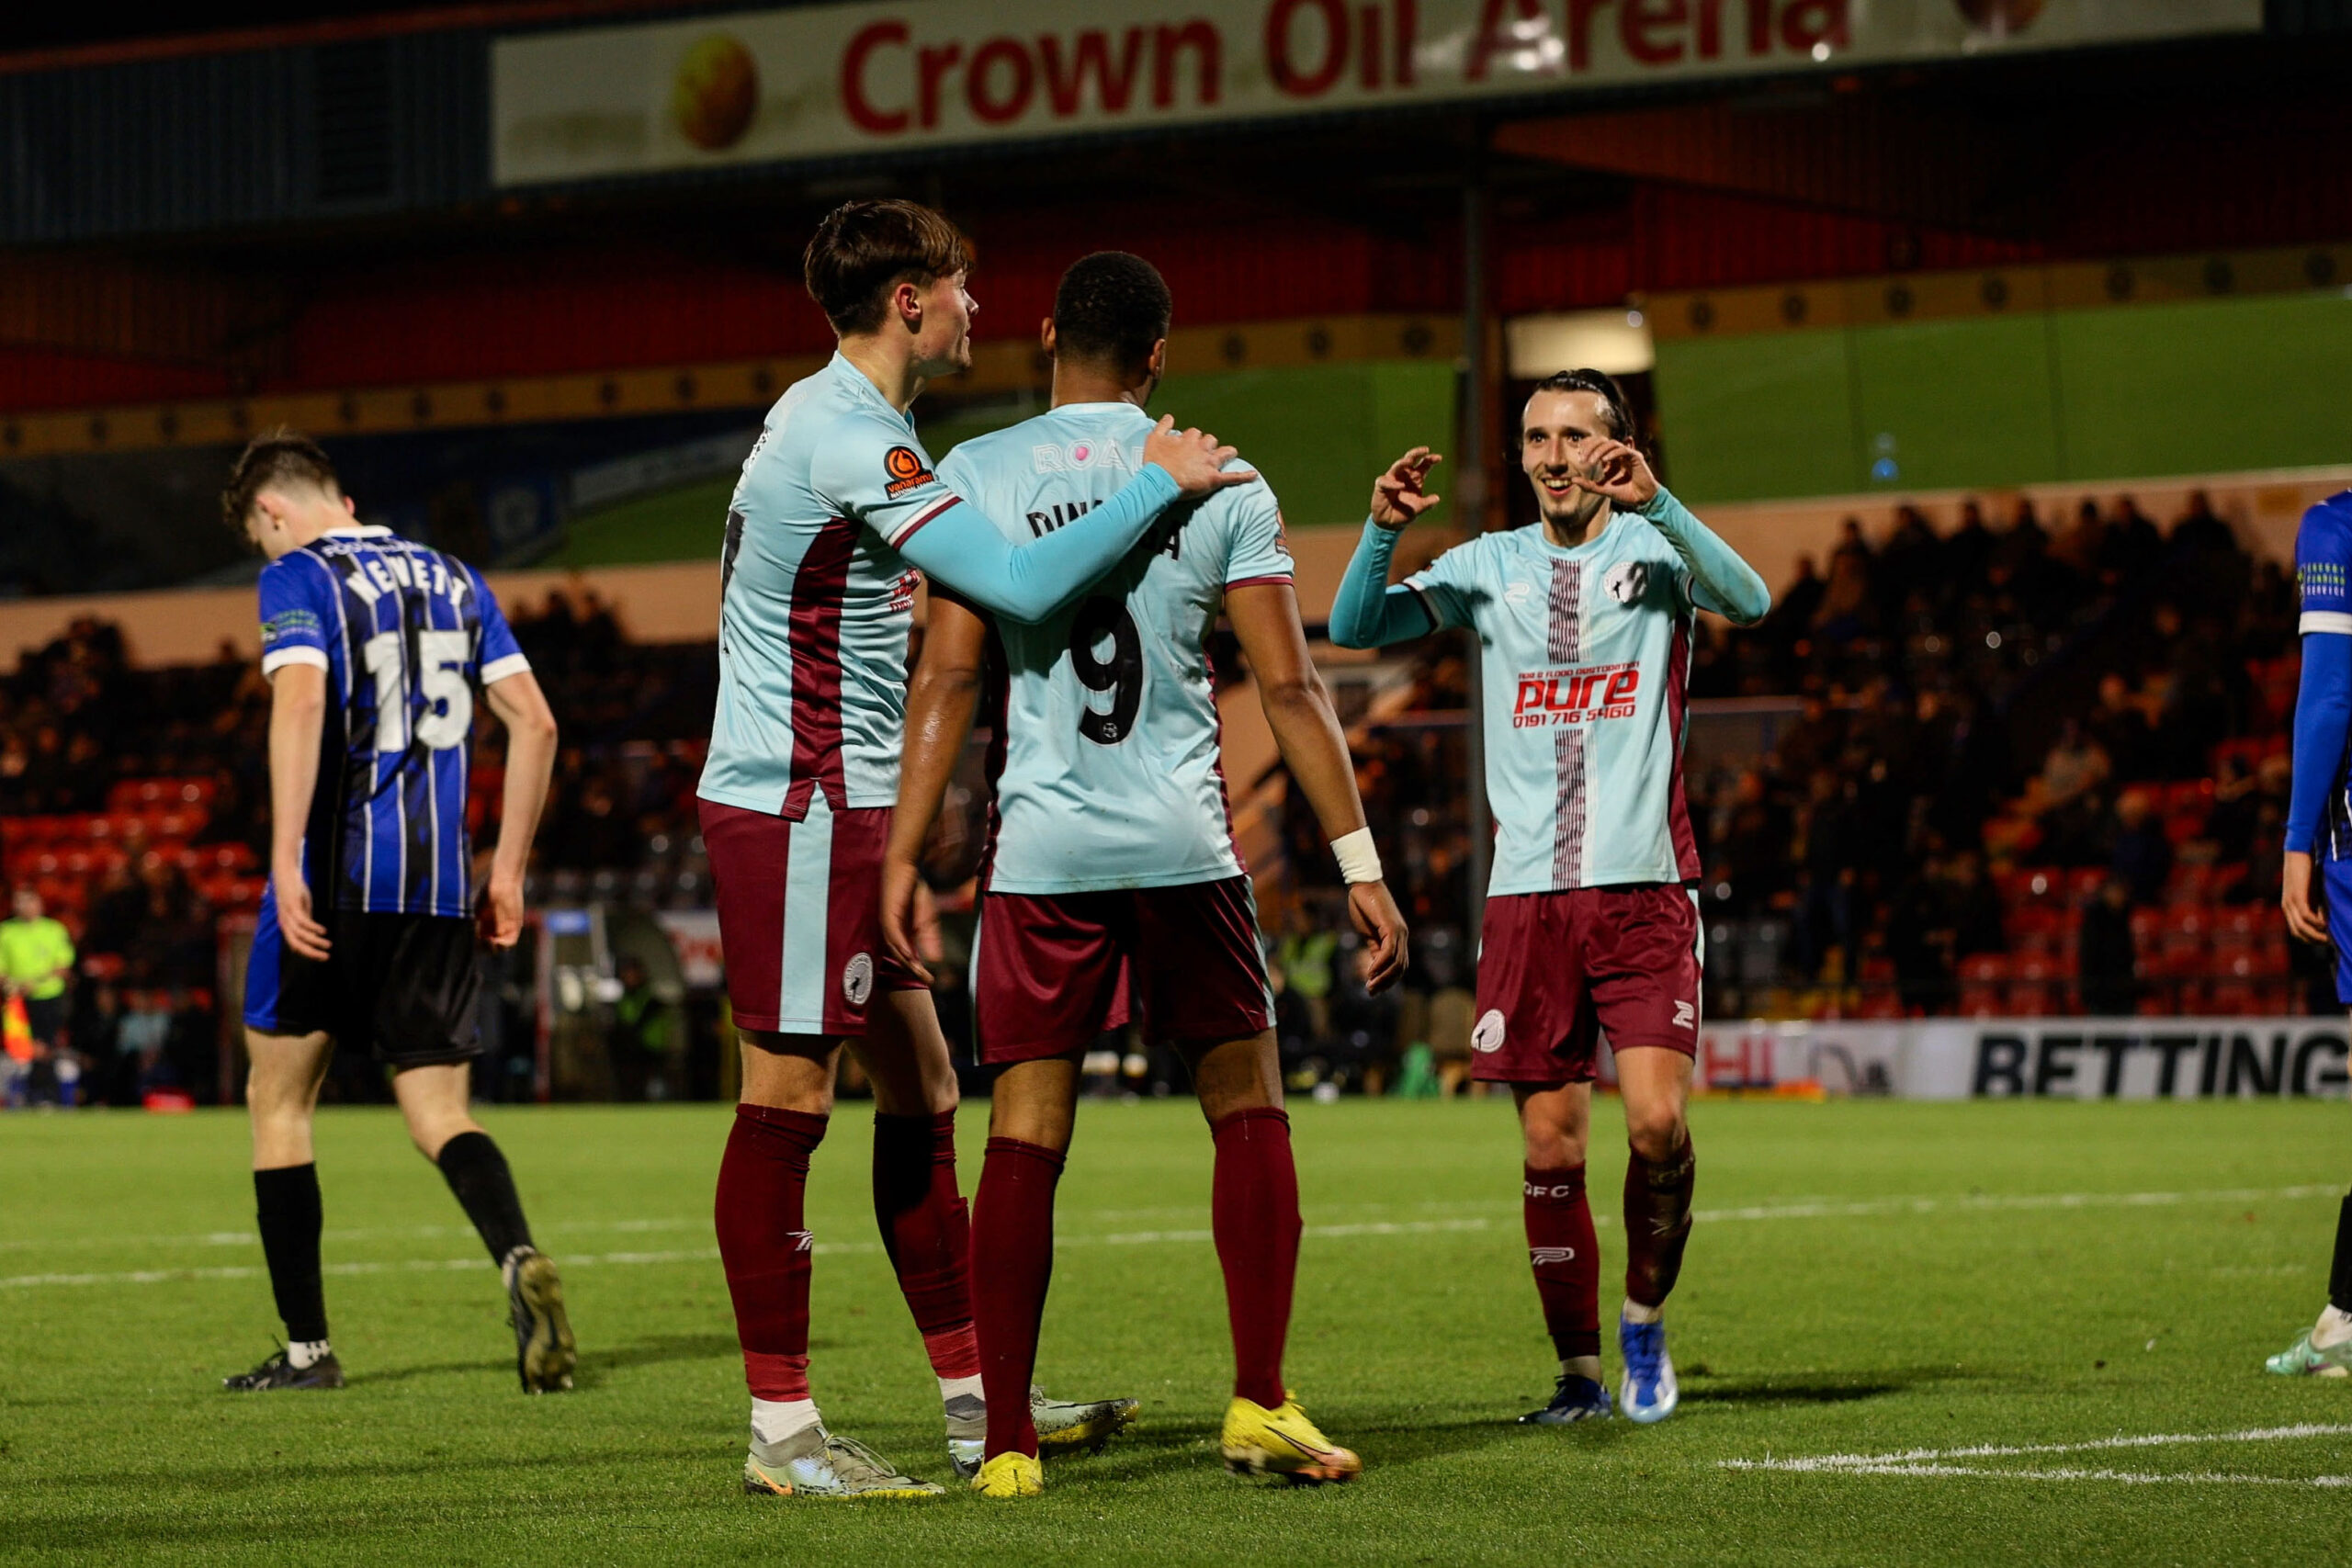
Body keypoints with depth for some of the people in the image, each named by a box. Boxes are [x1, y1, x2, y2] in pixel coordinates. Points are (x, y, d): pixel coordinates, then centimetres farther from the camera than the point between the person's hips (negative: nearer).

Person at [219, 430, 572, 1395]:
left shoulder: (298, 578, -2)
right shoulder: (452, 579, 16)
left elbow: (300, 702, -20)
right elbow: (534, 721, 12)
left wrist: (285, 862, -24)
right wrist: (508, 869, 15)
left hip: (334, 879, -5)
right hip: (439, 888, 5)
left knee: (279, 1099, 11)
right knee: (439, 1113, 5)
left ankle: (307, 1349, 10)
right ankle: (519, 1259, -26)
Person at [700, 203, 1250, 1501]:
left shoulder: (835, 422, 16)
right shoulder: (850, 439, -18)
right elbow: (1020, 585, -27)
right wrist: (1158, 484, -17)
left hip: (834, 809, 11)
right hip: (798, 809, -11)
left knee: (921, 1091, 12)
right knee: (786, 1101, -7)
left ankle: (974, 1401, 17)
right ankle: (780, 1431, -3)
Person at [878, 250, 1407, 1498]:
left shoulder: (978, 474, 2)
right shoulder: (1220, 483, 3)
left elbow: (948, 674, -4)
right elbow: (1288, 686, 0)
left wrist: (902, 853, -1)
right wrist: (1361, 864, 3)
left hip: (1040, 847, 0)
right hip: (1184, 842, 0)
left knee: (1024, 1138, 3)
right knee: (1247, 1109, 13)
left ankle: (1006, 1442, 2)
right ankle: (1260, 1406, 7)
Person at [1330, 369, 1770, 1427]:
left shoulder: (1657, 549, 4)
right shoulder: (1491, 566, 13)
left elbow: (1750, 601, -16)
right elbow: (1354, 628, 6)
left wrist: (1656, 504, -29)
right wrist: (1383, 529, -13)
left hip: (1643, 887, -2)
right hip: (1527, 893, 2)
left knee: (1657, 1122, -14)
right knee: (1550, 1149, 1)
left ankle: (1646, 1318, 10)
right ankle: (1579, 1372, 13)